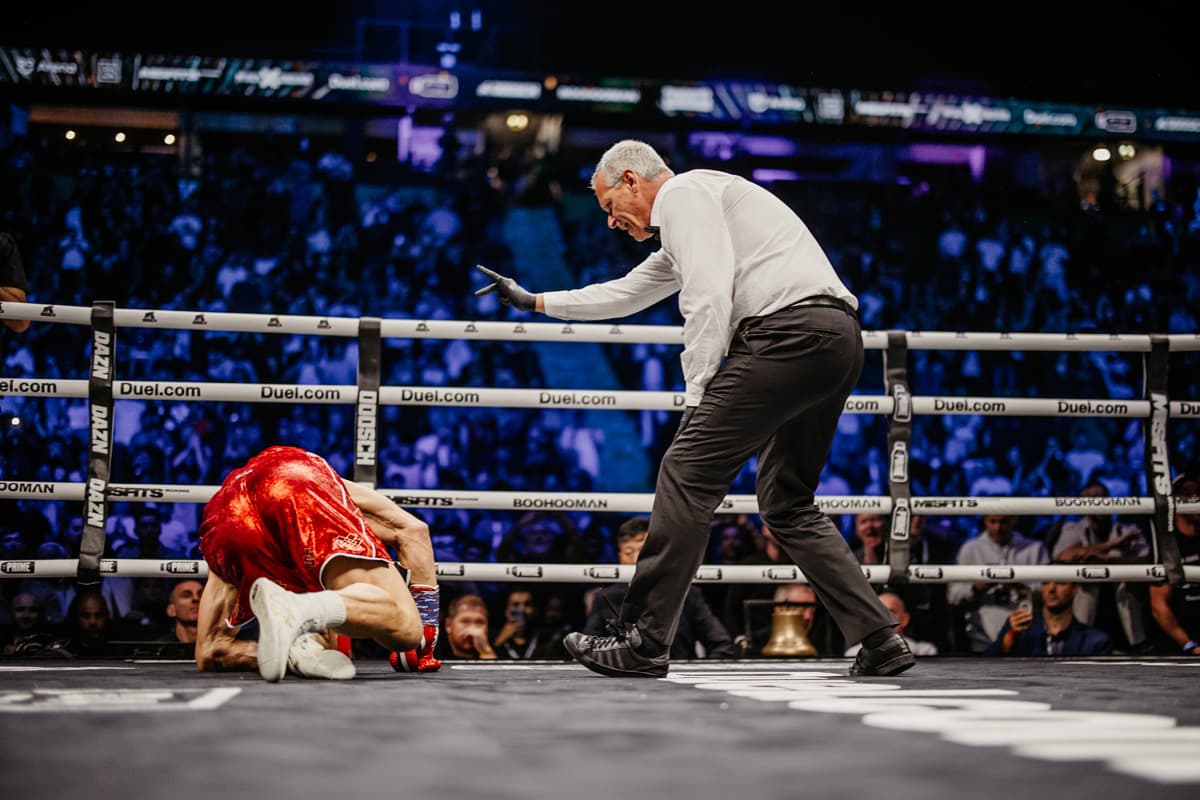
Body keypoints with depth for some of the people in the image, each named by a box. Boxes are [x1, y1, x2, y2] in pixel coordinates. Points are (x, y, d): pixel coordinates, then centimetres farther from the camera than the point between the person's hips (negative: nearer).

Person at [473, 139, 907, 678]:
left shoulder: (683, 193, 3)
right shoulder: (682, 227, 33)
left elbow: (709, 298, -12)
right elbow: (626, 293, 45)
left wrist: (697, 397, -10)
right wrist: (534, 301, 54)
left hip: (789, 332, -10)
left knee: (687, 473, -7)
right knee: (788, 503, 16)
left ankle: (643, 644, -5)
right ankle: (881, 642, 9)